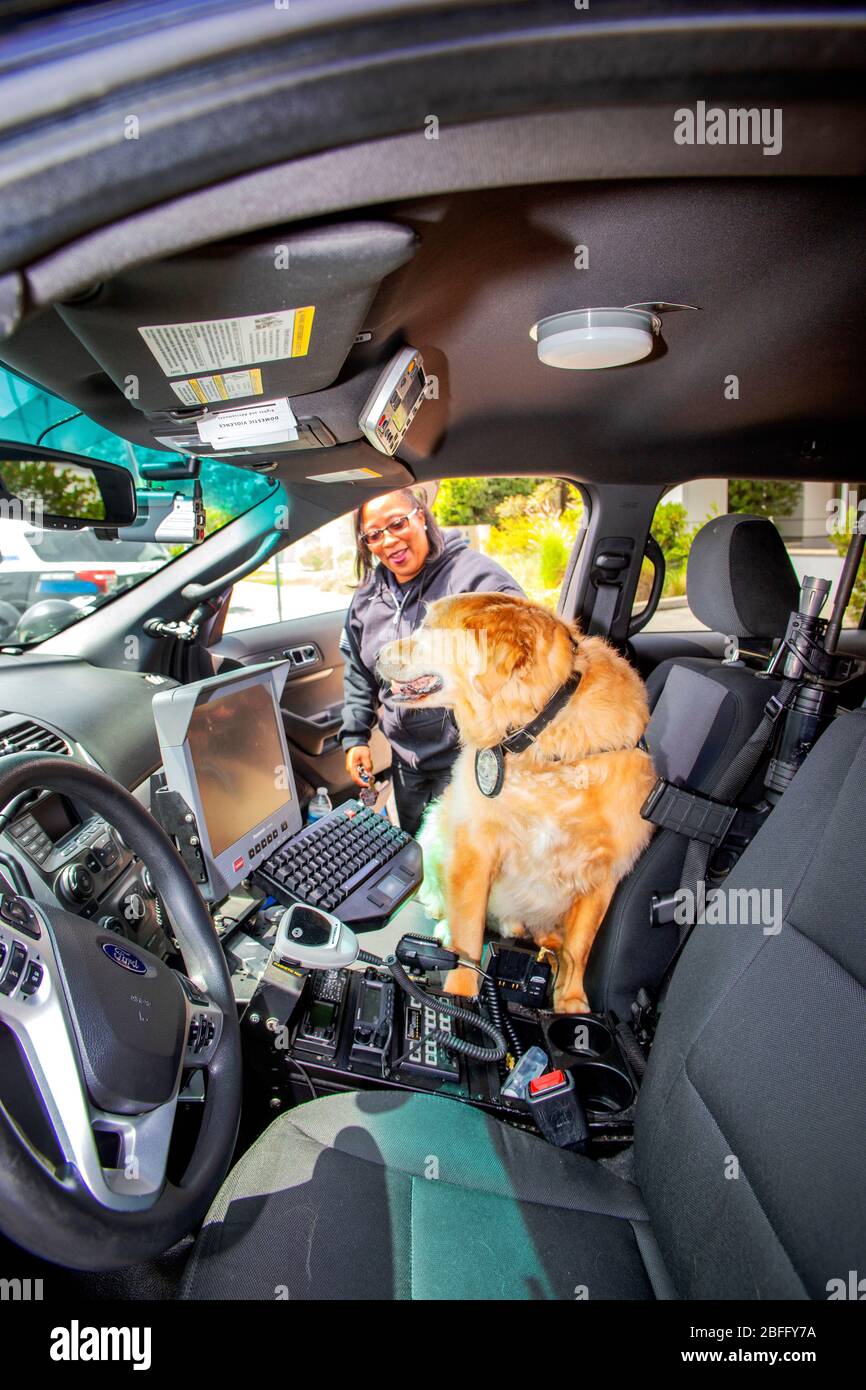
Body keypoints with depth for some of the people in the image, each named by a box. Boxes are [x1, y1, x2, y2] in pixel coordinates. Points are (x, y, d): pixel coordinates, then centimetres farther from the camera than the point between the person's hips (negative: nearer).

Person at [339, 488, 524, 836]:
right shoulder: (367, 595, 4)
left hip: (466, 757, -6)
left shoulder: (475, 575, -17)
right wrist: (355, 736, 8)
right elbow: (358, 673, 14)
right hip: (405, 759, 6)